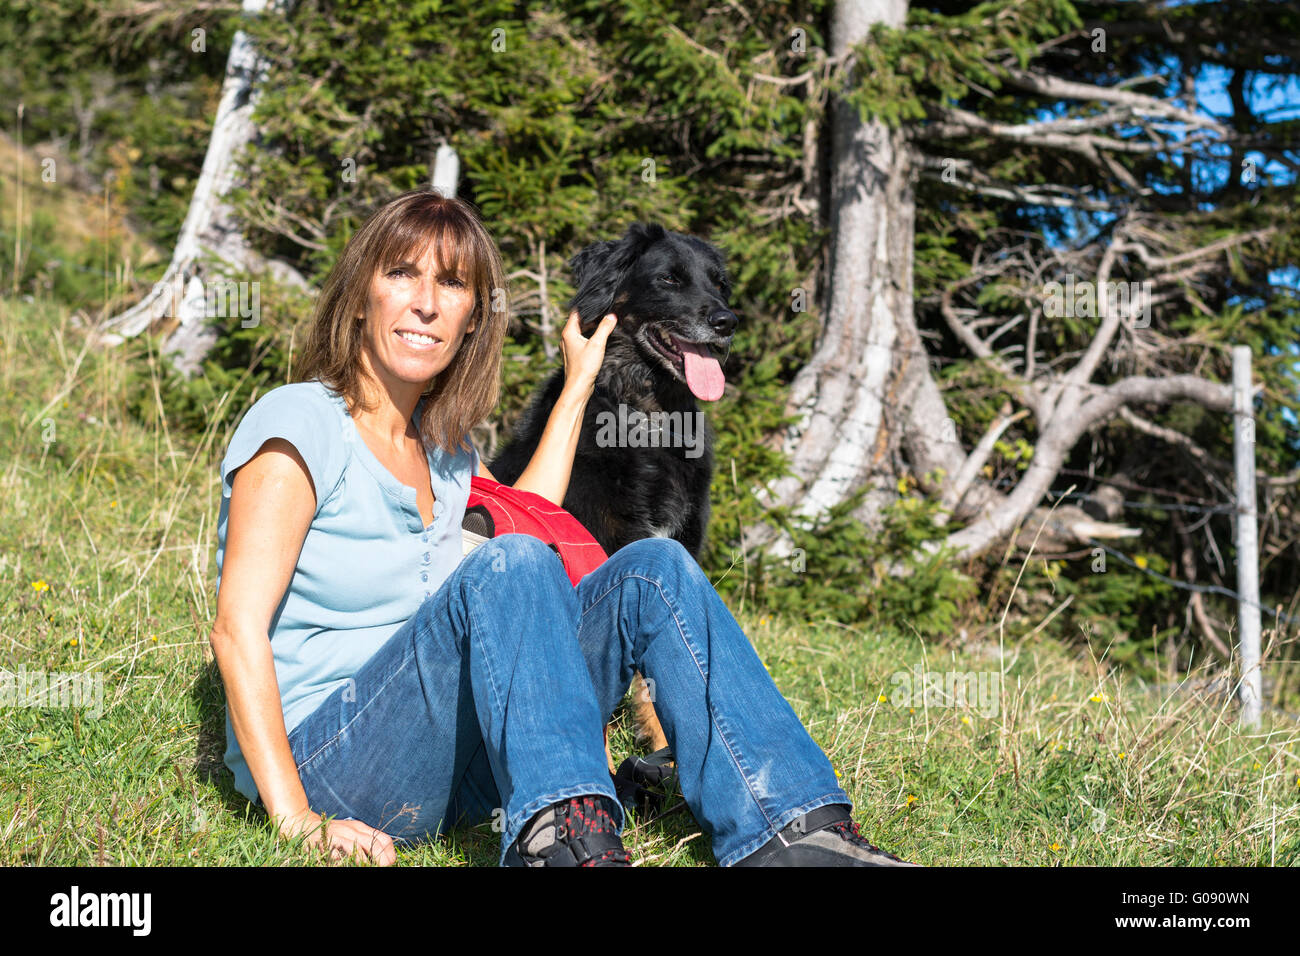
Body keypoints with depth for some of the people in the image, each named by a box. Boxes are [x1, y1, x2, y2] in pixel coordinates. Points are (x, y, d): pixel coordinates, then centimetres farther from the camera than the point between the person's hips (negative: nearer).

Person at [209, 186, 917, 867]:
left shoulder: (441, 443, 14)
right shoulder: (299, 424, -10)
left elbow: (522, 518, 31)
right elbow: (238, 629, -17)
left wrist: (577, 384, 32)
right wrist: (294, 819, -26)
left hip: (445, 761, 7)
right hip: (321, 762, -7)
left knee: (653, 571, -8)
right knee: (507, 568, -31)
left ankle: (799, 835, -20)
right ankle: (570, 838, -48)